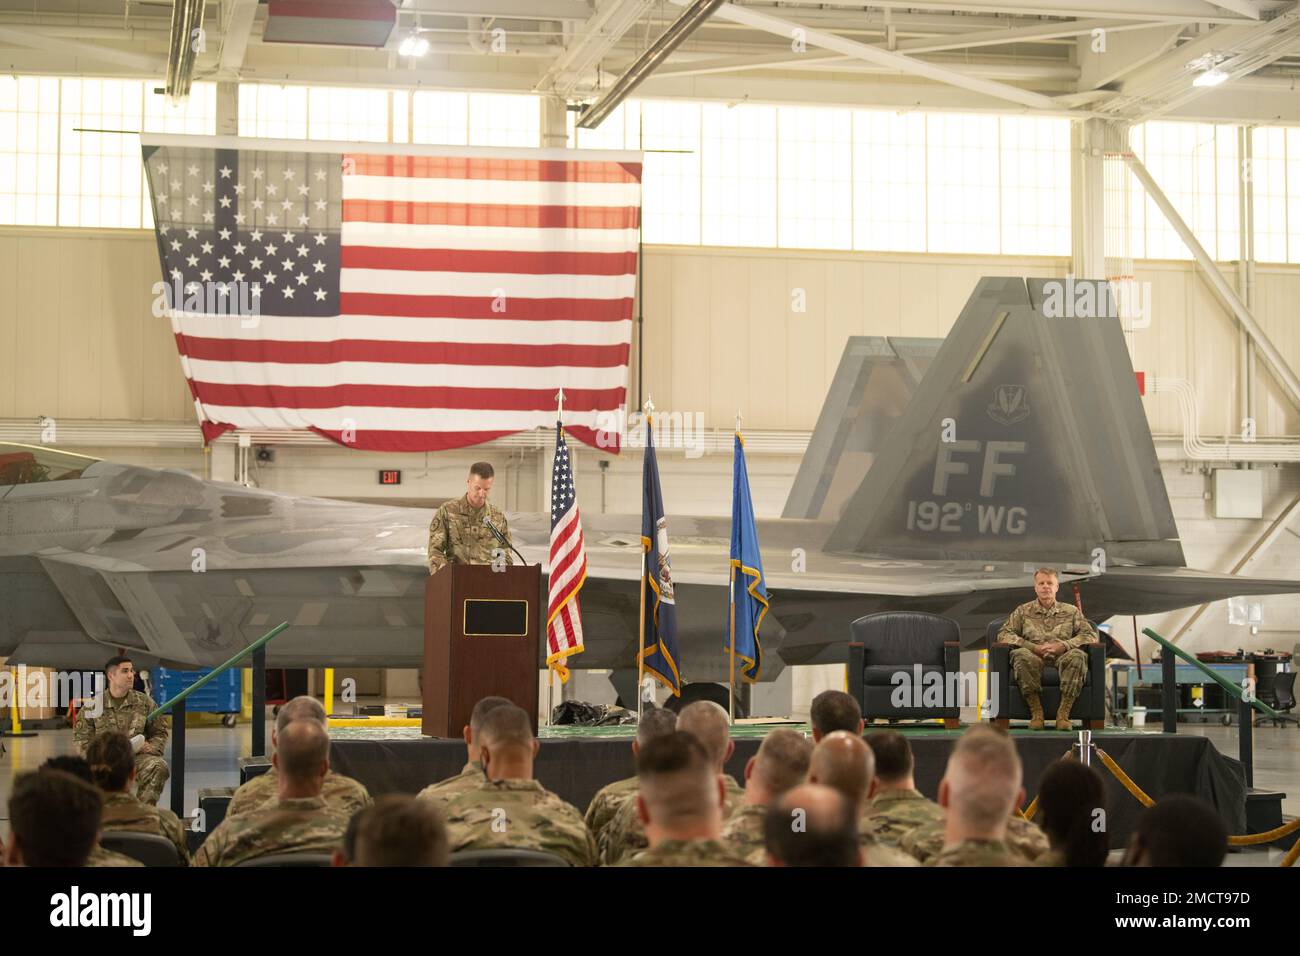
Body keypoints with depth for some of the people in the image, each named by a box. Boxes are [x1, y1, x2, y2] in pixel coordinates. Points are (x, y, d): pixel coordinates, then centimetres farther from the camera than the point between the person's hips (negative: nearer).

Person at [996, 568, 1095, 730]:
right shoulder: (1023, 611, 18)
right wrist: (1033, 647, -9)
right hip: (1034, 658, 0)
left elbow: (1090, 636, 8)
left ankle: (1063, 713, -33)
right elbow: (1003, 634, 6)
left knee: (1078, 656, -35)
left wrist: (1063, 646, -10)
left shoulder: (1071, 611, 19)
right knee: (1020, 654, -37)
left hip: (1061, 658, 0)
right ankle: (1036, 712, -32)